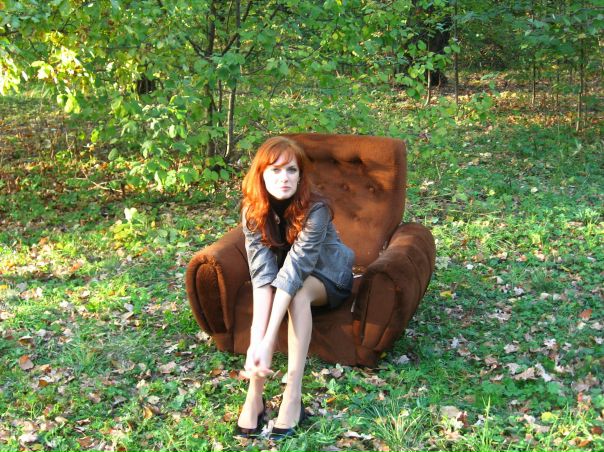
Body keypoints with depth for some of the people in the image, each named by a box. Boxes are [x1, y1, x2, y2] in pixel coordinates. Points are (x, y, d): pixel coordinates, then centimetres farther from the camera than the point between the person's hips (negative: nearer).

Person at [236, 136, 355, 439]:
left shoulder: (315, 209, -32)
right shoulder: (253, 210, -21)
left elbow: (294, 270, -41)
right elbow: (262, 273, -32)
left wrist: (267, 343, -49)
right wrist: (256, 341, -46)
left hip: (328, 276, -2)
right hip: (288, 272, 3)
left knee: (298, 293, -35)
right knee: (268, 291, -32)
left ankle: (293, 395, -36)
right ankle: (254, 396, -33)